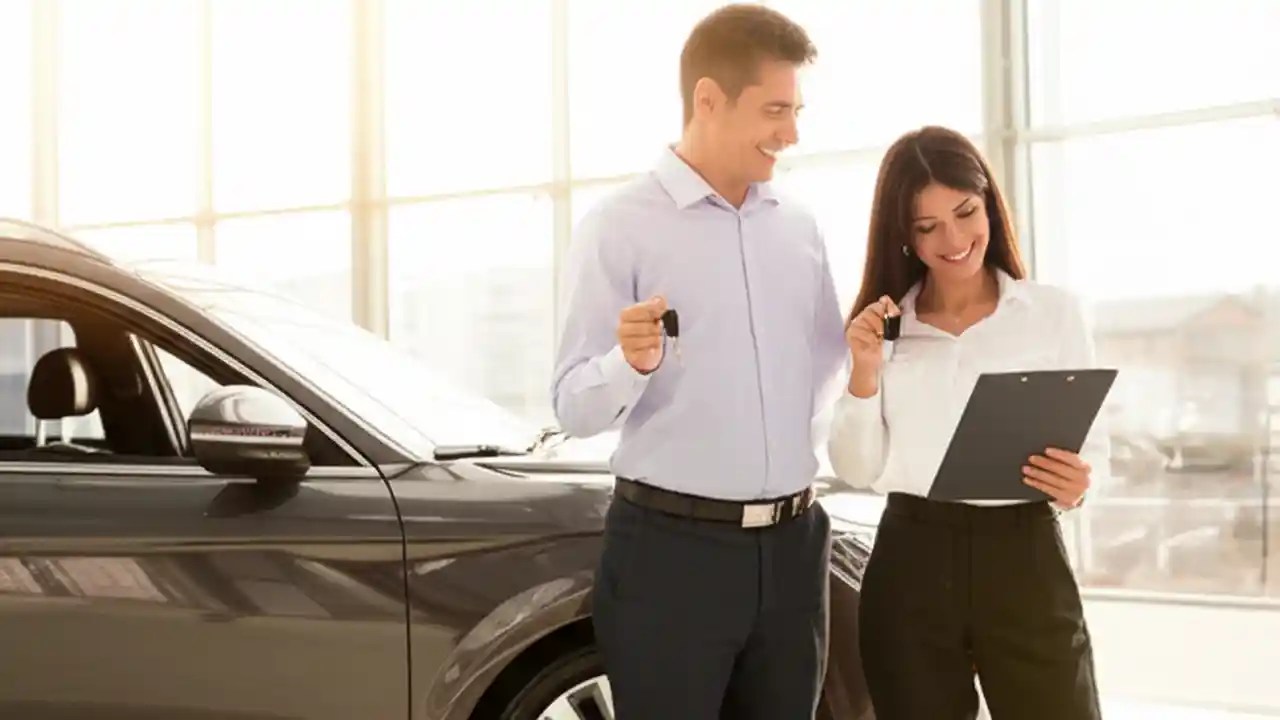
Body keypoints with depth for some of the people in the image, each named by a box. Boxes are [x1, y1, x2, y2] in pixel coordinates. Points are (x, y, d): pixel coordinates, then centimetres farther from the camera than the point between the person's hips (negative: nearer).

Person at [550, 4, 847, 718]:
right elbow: (576, 408, -11)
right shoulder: (620, 224, -6)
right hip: (670, 549, -5)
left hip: (791, 545, 5)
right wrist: (629, 363, -29)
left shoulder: (799, 225, 10)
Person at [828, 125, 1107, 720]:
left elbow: (1092, 445, 2)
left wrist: (1075, 483, -19)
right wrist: (865, 374, -11)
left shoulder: (1054, 312, 0)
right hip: (910, 566, 2)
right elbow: (857, 471, 2)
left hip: (1024, 560, -2)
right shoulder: (881, 327, 6)